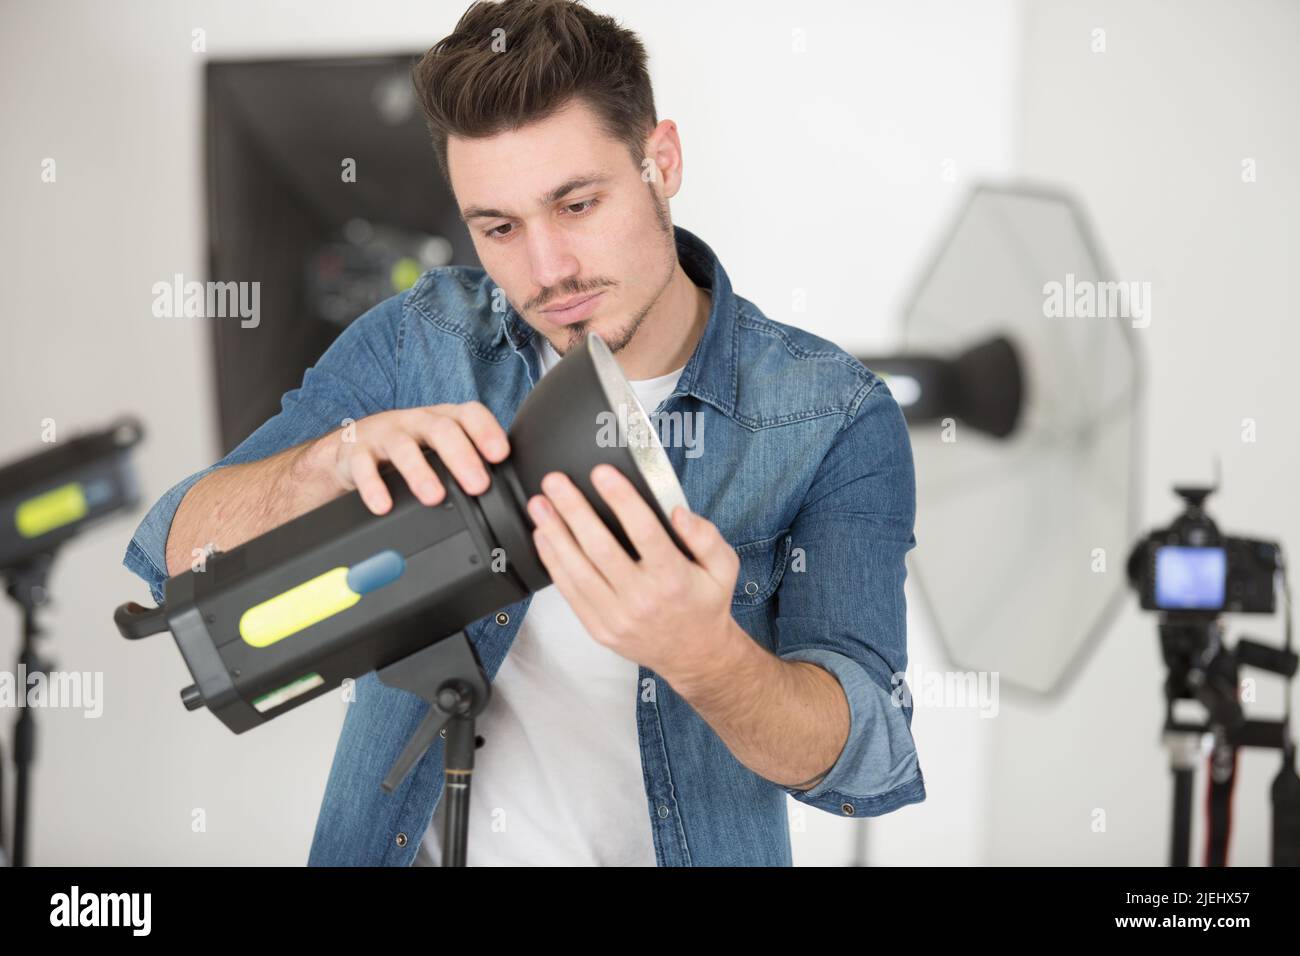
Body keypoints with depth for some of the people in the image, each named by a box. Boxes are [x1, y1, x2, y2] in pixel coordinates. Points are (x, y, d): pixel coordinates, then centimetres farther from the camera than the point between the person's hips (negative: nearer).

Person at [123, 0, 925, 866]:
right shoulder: (420, 342, -3)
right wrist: (337, 456, -26)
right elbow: (184, 558, -7)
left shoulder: (835, 421, -9)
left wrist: (700, 653, -36)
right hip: (408, 842, 2)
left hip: (685, 845, -1)